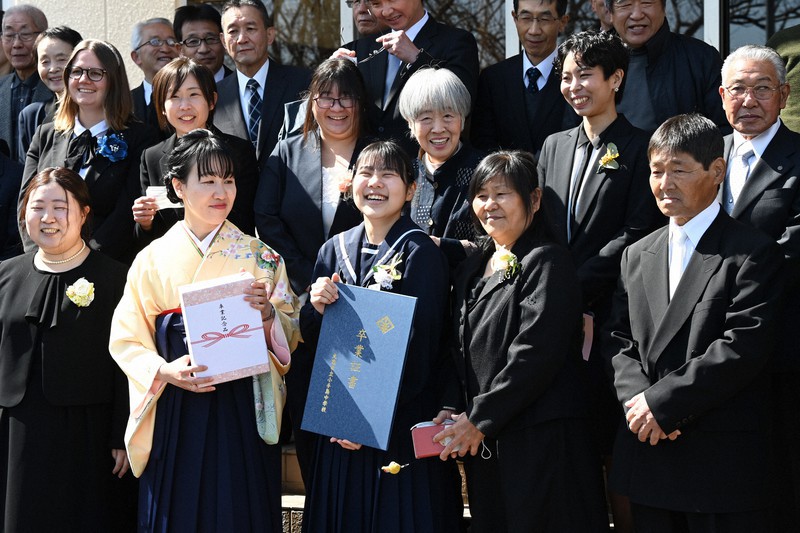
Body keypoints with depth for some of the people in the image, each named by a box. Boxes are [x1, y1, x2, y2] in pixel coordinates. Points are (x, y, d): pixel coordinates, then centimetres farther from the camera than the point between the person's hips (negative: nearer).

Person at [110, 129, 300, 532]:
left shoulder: (259, 257, 4)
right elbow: (126, 339, 2)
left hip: (242, 409, 0)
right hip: (176, 411, 0)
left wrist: (267, 311, -17)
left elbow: (289, 334, 4)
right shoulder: (152, 260, 3)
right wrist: (164, 371, -15)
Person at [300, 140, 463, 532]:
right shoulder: (334, 250, 7)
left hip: (402, 424, -5)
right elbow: (310, 339, 11)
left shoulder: (420, 252, -10)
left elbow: (421, 347, -13)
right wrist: (316, 307, -11)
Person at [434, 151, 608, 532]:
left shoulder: (546, 263, -8)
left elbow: (535, 353, -16)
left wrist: (479, 419, -15)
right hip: (483, 441, 7)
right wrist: (452, 409, 1)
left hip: (540, 438, -7)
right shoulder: (471, 270, 17)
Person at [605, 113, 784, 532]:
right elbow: (619, 340, 11)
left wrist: (662, 402, -16)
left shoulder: (753, 253, -5)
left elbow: (744, 345, -14)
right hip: (647, 454, 5)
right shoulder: (637, 256, 15)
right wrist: (637, 400, -9)